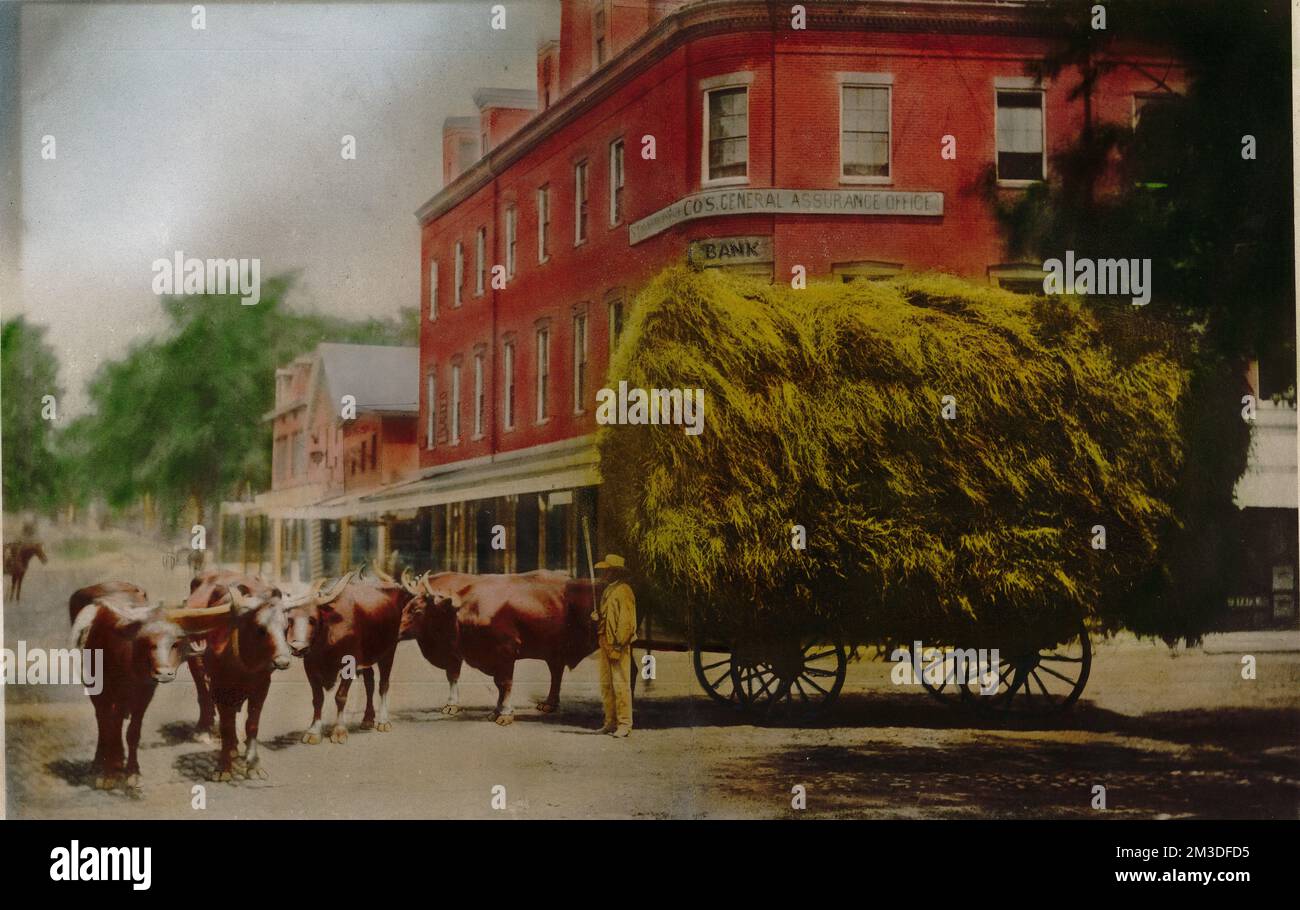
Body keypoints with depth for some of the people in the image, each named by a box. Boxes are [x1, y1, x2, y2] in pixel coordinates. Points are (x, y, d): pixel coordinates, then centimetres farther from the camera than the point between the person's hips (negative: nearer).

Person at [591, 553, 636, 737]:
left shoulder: (623, 591, -11)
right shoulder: (607, 590, 17)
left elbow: (626, 620, -16)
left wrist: (618, 645, -19)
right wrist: (597, 616, 5)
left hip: (618, 645, -10)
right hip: (605, 643, 10)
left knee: (620, 685, -7)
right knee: (606, 685, 11)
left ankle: (624, 724, -4)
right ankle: (610, 722, 18)